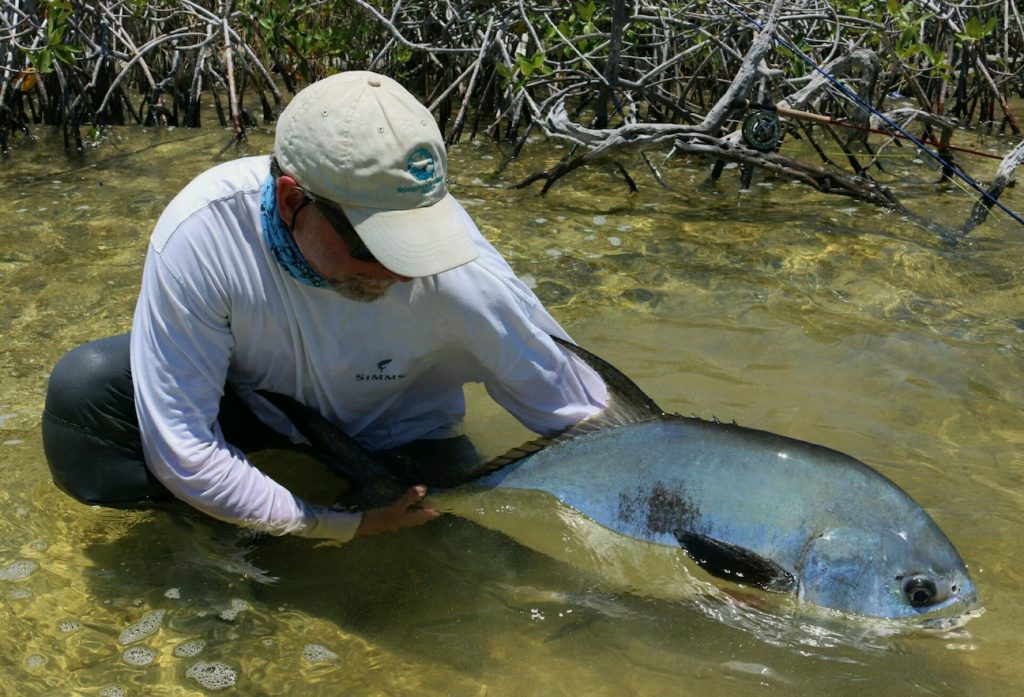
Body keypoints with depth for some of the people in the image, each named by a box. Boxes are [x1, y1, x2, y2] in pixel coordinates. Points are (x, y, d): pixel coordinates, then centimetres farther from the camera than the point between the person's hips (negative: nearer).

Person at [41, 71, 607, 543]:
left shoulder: (458, 272, -36)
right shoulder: (200, 235, -35)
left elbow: (578, 416, -22)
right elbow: (180, 447, -30)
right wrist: (340, 526, -28)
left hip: (395, 436, 1)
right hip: (251, 398, -1)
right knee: (84, 388, -24)